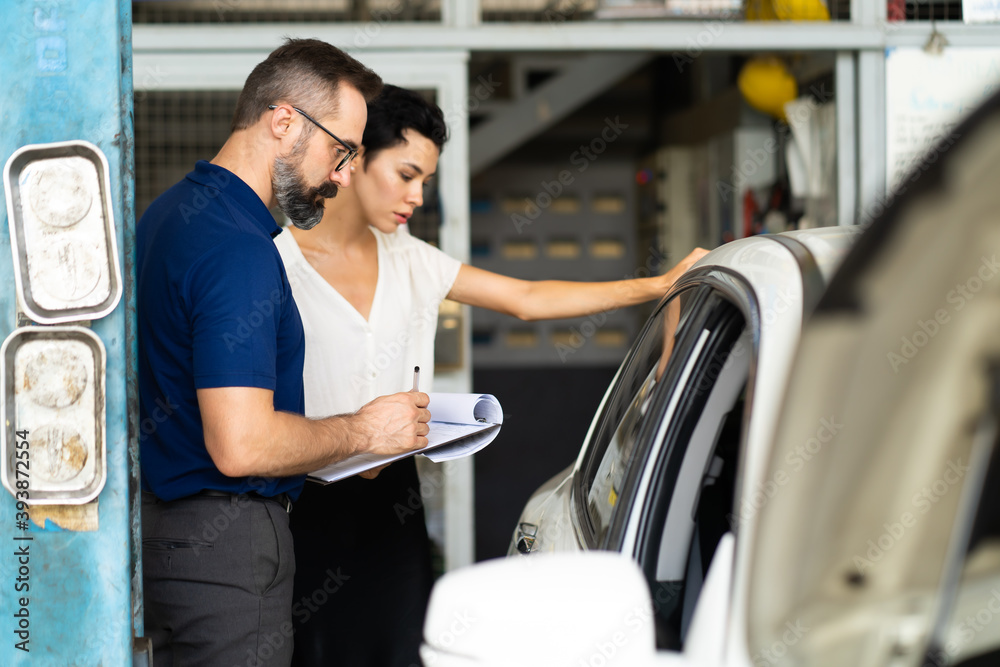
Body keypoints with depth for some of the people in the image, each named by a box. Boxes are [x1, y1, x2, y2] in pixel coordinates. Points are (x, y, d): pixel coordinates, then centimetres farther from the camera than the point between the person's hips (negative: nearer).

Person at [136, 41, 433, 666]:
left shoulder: (167, 214, 12)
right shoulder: (241, 250, -21)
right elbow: (242, 446, -27)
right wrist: (362, 432, -12)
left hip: (158, 523, 10)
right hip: (225, 541, -10)